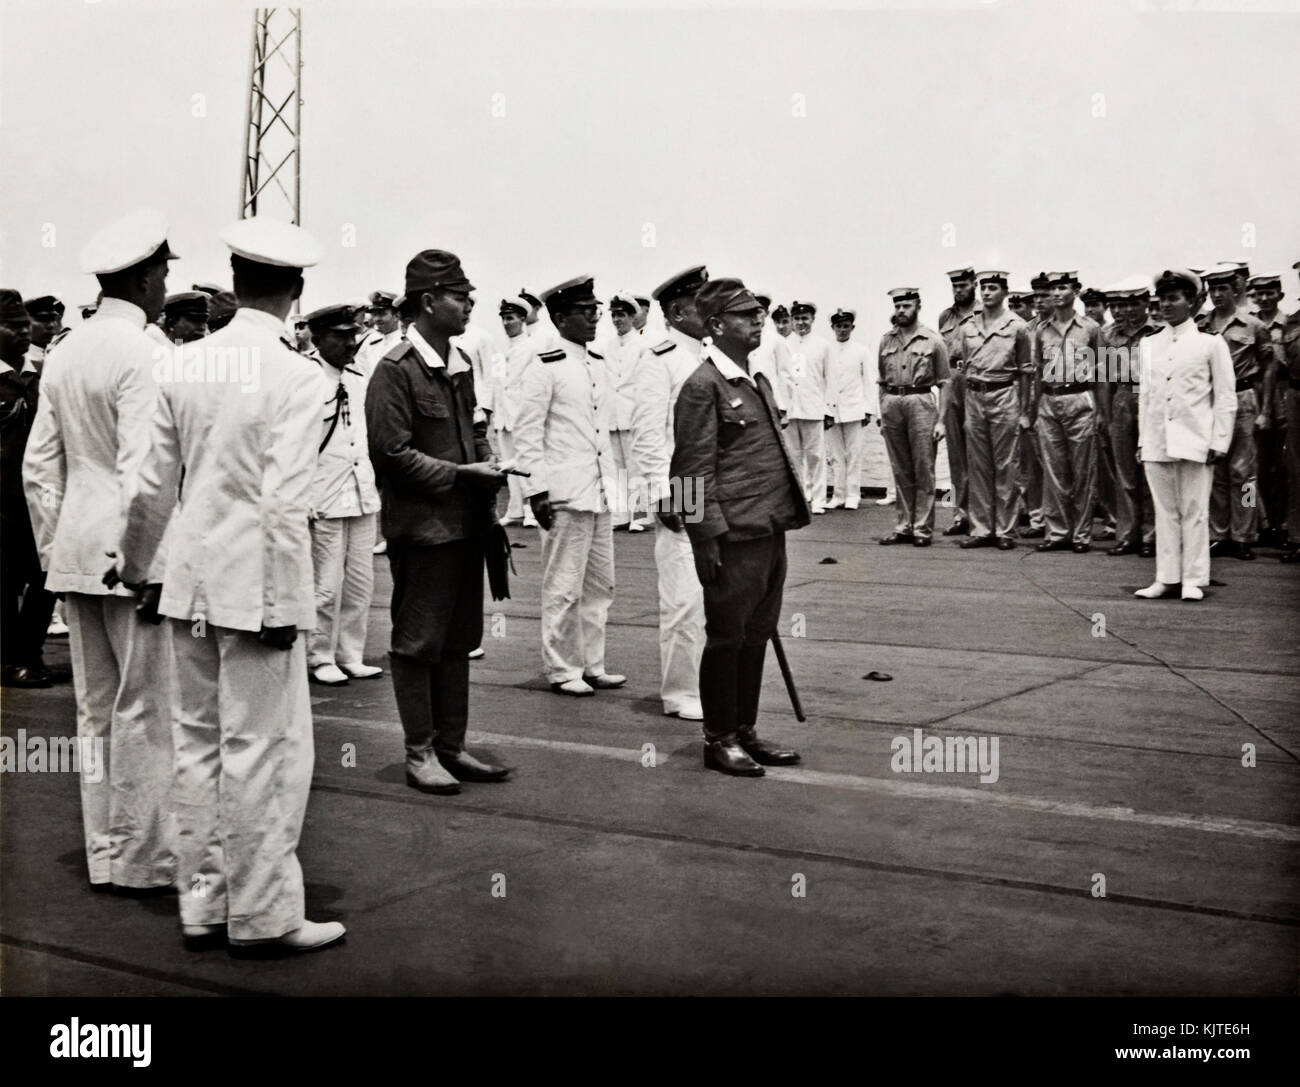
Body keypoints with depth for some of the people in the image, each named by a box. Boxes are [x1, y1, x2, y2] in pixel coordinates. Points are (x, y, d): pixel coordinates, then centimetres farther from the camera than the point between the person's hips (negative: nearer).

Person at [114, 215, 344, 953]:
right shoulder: (298, 377, -13)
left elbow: (154, 484, 10)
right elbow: (286, 501, -18)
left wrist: (135, 566, 22)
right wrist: (286, 604, -13)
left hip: (191, 582, 7)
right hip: (256, 586, -6)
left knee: (201, 744, 14)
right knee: (265, 751, 2)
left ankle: (204, 904, 25)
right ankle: (262, 915, 11)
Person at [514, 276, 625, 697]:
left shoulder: (597, 364, 12)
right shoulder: (544, 368, -10)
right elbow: (527, 433, -11)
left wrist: (611, 479, 17)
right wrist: (537, 489, -14)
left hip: (599, 491, 8)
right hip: (564, 494, -8)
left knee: (601, 582, 13)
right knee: (564, 587, 0)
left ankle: (592, 664, 23)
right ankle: (562, 670, 11)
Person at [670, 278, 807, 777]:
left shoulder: (757, 381, 17)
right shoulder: (703, 386, -10)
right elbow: (695, 469, -14)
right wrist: (707, 537, -17)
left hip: (771, 531, 8)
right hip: (734, 536, -8)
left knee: (756, 636, 14)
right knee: (727, 638, 1)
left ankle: (745, 731, 24)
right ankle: (720, 740, 12)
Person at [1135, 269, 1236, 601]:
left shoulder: (1210, 343, 2)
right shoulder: (1149, 344, 13)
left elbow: (1226, 397, 1)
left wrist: (1219, 442, -5)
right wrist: (1143, 439, 11)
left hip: (1194, 442, -4)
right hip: (1156, 443, 4)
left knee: (1194, 511, -1)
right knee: (1165, 511, 7)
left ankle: (1194, 580, 5)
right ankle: (1166, 578, 12)